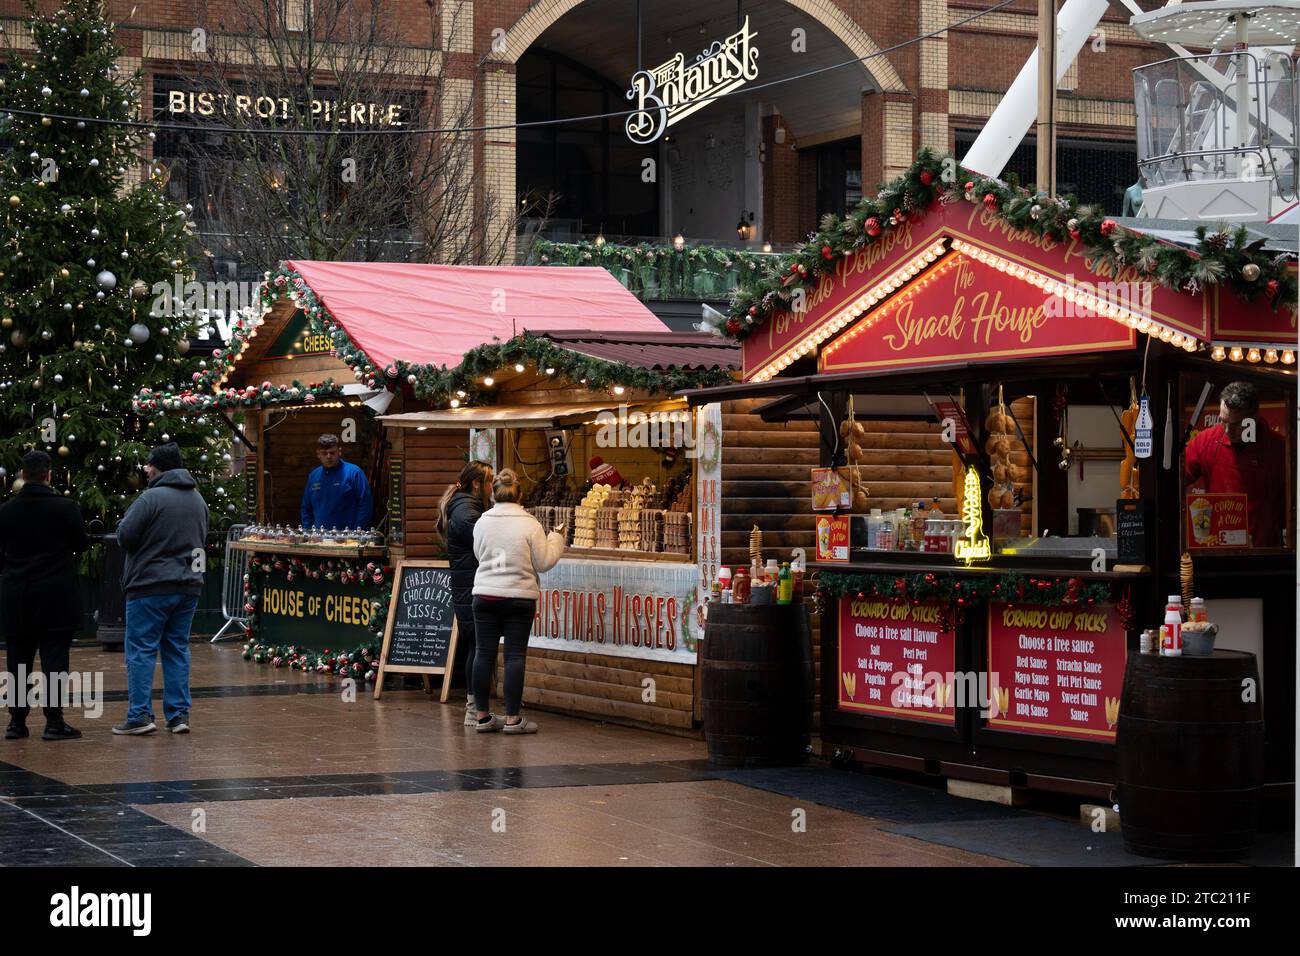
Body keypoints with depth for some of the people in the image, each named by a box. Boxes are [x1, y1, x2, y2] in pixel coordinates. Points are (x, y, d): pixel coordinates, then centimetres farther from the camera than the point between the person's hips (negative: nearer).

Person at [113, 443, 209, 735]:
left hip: (150, 585, -7)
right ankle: (179, 715, 9)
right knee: (178, 649, 12)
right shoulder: (198, 499, 11)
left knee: (141, 650, -1)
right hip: (189, 584, 7)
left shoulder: (151, 499, -14)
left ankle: (140, 715, -4)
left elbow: (124, 537, -12)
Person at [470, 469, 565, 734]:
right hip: (519, 597, -3)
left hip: (485, 595, 3)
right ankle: (513, 718, 2)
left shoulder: (482, 522, 1)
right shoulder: (529, 524, -9)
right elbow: (544, 562, -5)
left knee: (484, 653, 7)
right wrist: (556, 539, 9)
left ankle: (482, 715, 11)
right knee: (515, 655, 1)